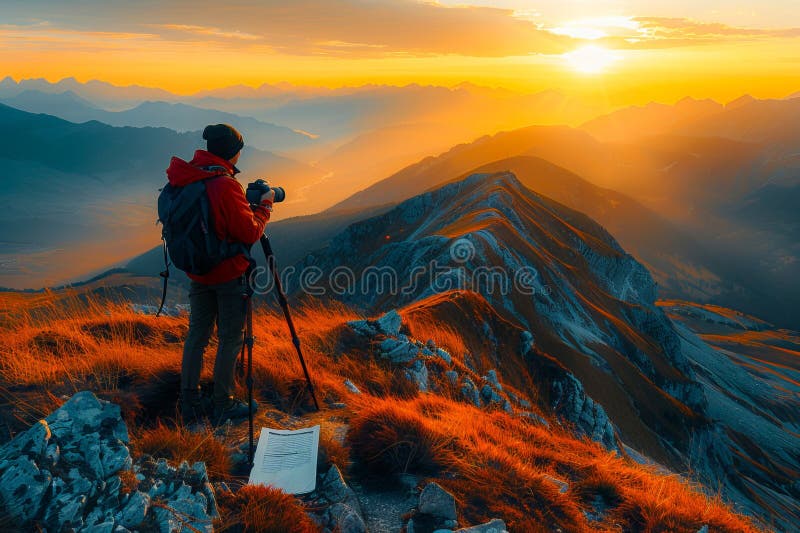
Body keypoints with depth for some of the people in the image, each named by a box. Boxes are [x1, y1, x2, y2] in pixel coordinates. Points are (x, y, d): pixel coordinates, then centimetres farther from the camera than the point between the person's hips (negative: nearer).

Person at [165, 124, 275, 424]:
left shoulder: (185, 178, 0)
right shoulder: (225, 185, -24)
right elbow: (250, 233, -18)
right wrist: (265, 205, -4)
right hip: (229, 273, -7)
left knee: (197, 334, 16)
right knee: (230, 339, 6)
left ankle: (190, 404, 24)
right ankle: (223, 406, 17)